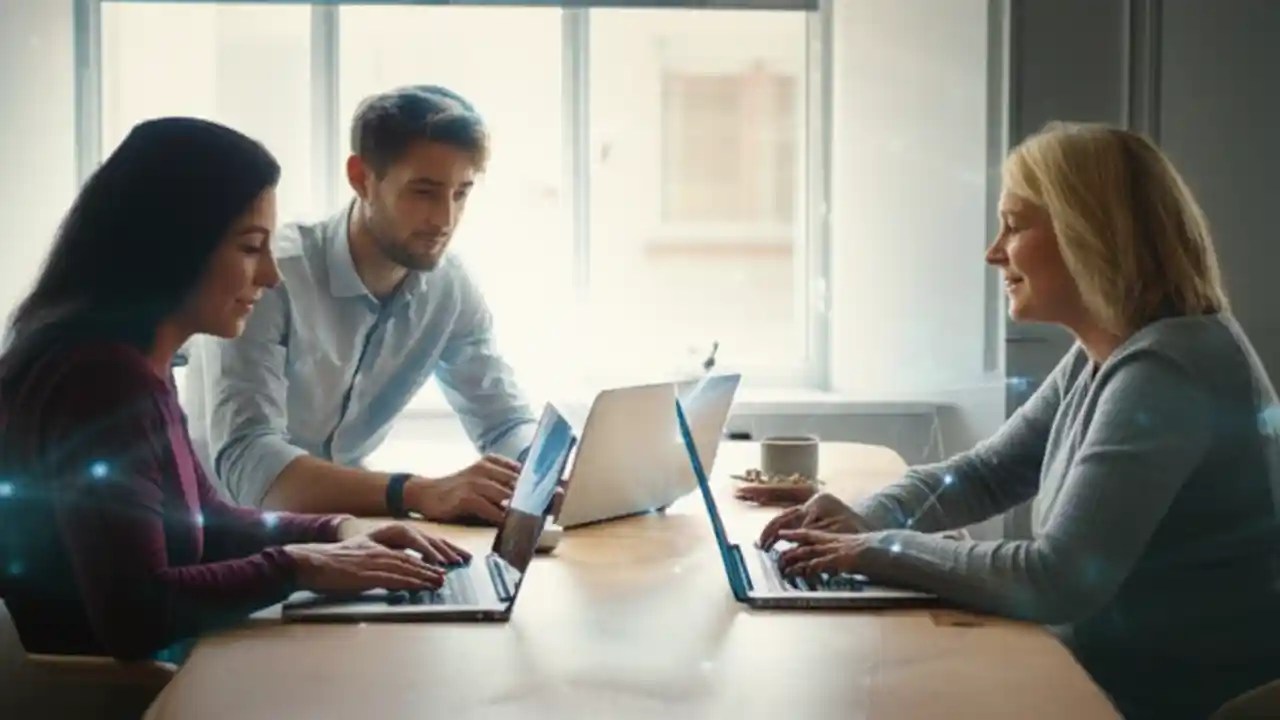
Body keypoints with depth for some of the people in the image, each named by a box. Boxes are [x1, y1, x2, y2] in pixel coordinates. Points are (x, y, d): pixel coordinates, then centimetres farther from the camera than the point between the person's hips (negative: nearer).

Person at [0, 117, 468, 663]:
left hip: (133, 675, 9)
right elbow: (134, 613, -29)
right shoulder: (102, 378, -23)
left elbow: (202, 523, 20)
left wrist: (336, 532, 4)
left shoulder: (135, 367, 8)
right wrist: (298, 565, -17)